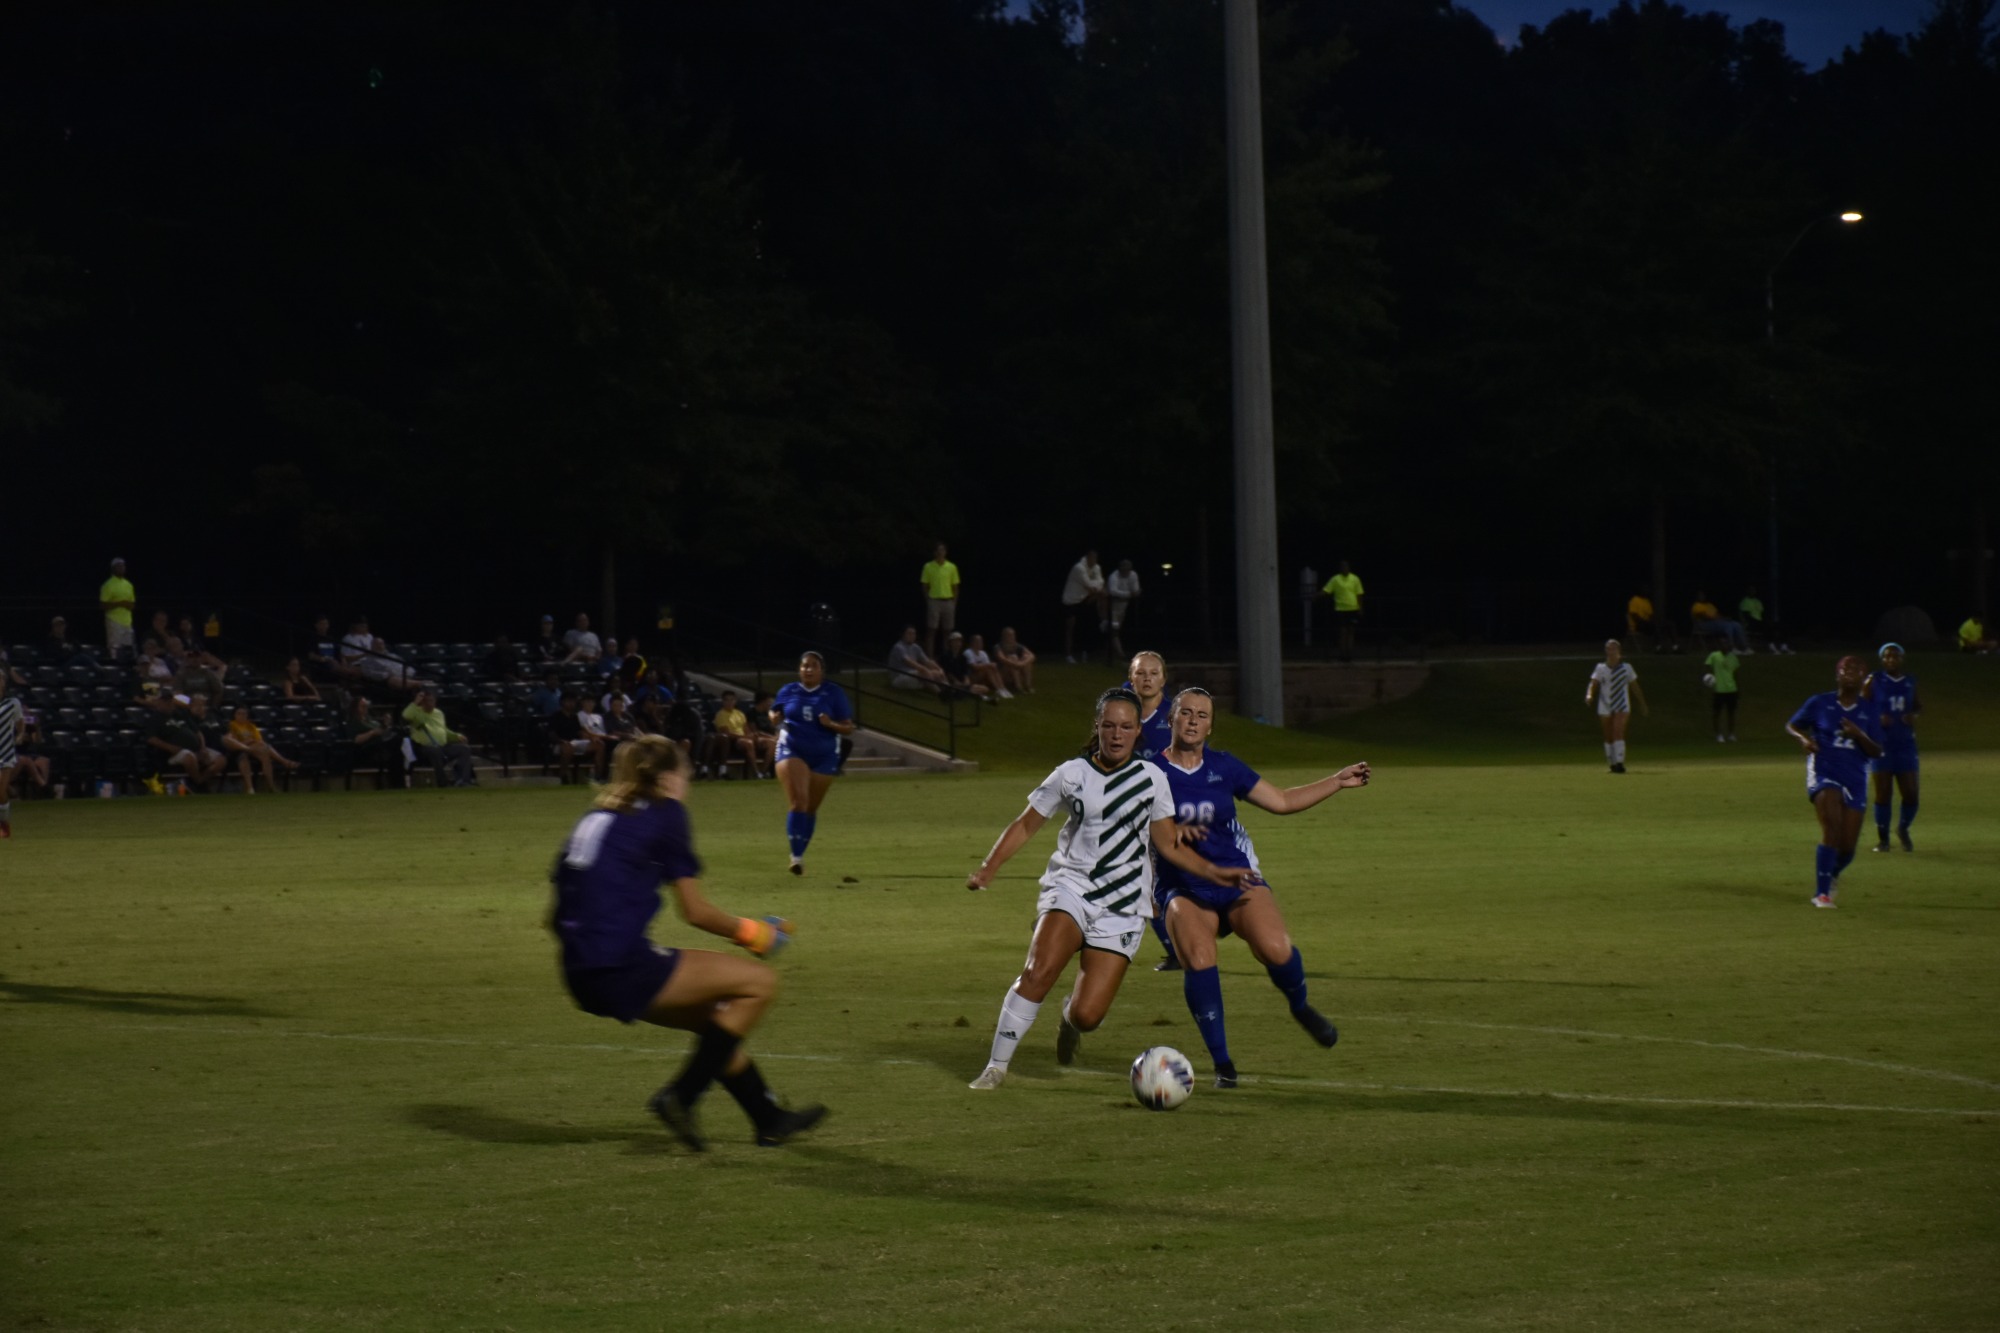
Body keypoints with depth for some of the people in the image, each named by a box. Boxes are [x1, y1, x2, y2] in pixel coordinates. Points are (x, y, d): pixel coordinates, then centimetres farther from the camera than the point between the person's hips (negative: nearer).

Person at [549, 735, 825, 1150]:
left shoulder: (596, 818, 19)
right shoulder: (664, 813, -3)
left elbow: (558, 917, 18)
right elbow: (695, 911, -4)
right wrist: (750, 932, 12)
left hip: (583, 976, 9)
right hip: (624, 970, -9)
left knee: (717, 1017, 27)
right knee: (759, 982, -1)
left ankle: (769, 1118, 34)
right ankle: (682, 1097, -1)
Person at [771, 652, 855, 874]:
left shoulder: (834, 693, 0)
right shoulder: (788, 691, 4)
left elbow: (849, 728, 1)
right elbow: (774, 712, 20)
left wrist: (831, 724, -19)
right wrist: (775, 718, -4)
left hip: (824, 756, 1)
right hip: (792, 751, -1)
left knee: (811, 807, 8)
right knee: (798, 799, -20)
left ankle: (800, 854, 26)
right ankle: (796, 855, -21)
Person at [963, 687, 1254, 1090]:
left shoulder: (1152, 780, 4)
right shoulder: (1072, 775, 2)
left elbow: (1169, 846, 11)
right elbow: (1026, 825, 9)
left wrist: (1216, 873, 1)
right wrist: (989, 868, -3)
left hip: (1122, 908, 1)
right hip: (1071, 888, 0)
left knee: (1087, 1016, -10)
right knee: (1039, 972, -28)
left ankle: (1071, 1018, 30)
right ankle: (996, 1066, -16)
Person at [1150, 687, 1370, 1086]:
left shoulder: (1224, 766, 7)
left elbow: (1282, 801, 15)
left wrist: (1338, 781, 12)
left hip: (1237, 878, 2)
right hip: (1183, 888, -2)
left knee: (1276, 950, -24)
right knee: (1198, 959, -29)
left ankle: (1300, 1006, 10)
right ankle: (1221, 1063, -16)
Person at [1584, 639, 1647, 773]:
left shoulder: (1626, 668, 4)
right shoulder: (1600, 668, 5)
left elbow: (1635, 687, 13)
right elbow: (1593, 684, -6)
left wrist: (1642, 704, 18)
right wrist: (1589, 695, -27)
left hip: (1622, 707, -2)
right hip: (1605, 707, 2)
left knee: (1618, 733, -19)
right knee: (1608, 737, 7)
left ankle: (1619, 762, -25)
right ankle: (1612, 763, 21)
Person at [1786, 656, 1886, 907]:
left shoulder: (1868, 711, 7)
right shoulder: (1819, 704, 2)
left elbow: (1876, 752, 5)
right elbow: (1791, 726, 12)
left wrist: (1858, 735, -14)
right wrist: (1804, 738, -10)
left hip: (1855, 781, 3)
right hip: (1823, 773, -3)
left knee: (1847, 847, 3)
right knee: (1831, 827, -26)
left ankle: (1833, 874, 39)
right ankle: (1822, 893, -22)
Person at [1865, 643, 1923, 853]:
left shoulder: (1910, 682, 9)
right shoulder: (1873, 682, -1)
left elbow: (1919, 705, 23)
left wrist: (1913, 715, 1)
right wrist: (1877, 719, -17)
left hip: (1905, 743, 3)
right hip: (1881, 744, -3)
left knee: (1911, 795, -2)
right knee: (1882, 794, -2)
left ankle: (1903, 829, 26)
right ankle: (1883, 838, 12)